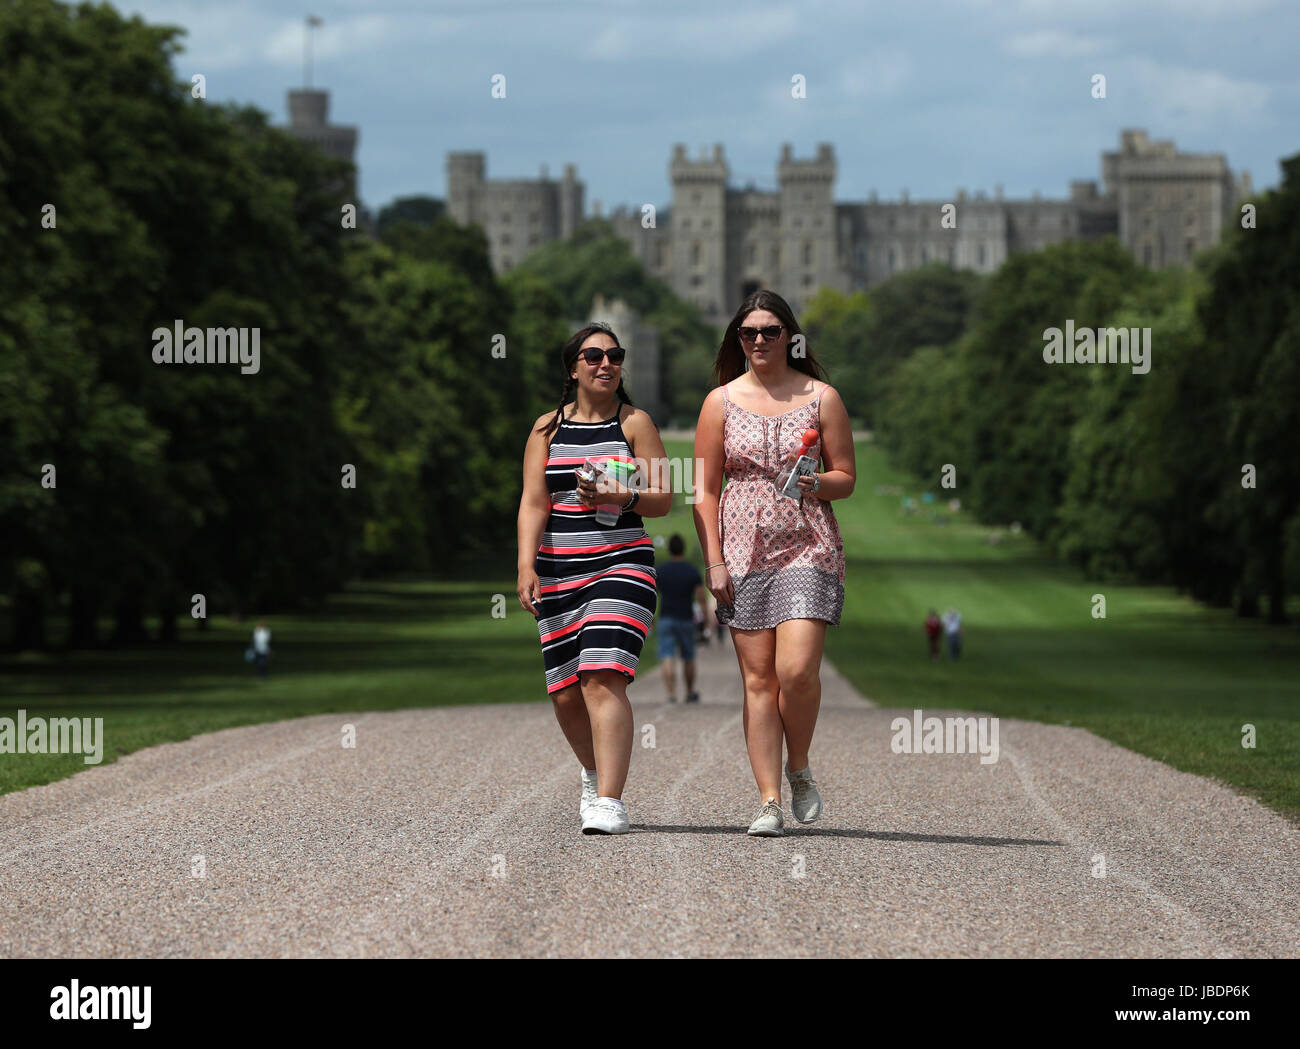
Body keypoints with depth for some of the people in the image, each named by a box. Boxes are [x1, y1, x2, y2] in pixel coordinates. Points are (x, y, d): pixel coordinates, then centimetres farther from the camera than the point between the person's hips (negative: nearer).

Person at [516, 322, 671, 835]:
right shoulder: (548, 428, 10)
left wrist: (623, 498, -17)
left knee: (603, 678, -18)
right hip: (559, 572, 3)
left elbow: (663, 499, 2)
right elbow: (533, 503, 3)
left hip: (621, 563, -3)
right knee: (566, 692, 5)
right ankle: (596, 772, 33)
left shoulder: (635, 423, 5)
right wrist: (526, 566, -9)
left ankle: (609, 801, -23)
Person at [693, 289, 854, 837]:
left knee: (797, 670, -16)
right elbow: (705, 490, 7)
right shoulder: (721, 401, 8)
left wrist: (816, 482, -15)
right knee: (758, 677, -2)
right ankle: (769, 800, 0)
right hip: (743, 552, 1)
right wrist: (713, 560, -2)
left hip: (807, 549, -1)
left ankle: (799, 768, 9)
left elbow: (846, 478, 7)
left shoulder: (821, 397, 5)